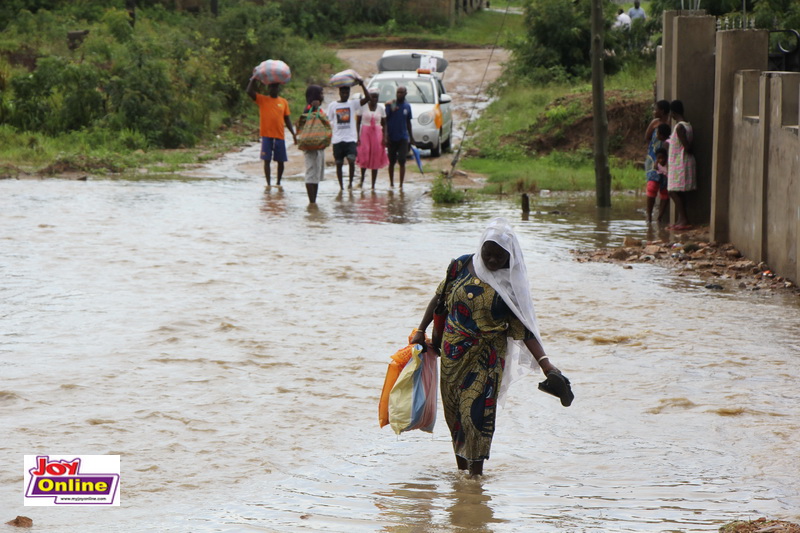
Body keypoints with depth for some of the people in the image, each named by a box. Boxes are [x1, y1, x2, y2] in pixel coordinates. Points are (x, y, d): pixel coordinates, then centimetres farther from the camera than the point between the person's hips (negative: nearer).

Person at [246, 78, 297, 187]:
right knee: (267, 160, -3)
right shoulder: (262, 100, 1)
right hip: (267, 135, -3)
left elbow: (287, 119, 14)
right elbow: (249, 92, -12)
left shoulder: (283, 102, 9)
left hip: (279, 136, 3)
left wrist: (293, 133, 9)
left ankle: (278, 182, 22)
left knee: (280, 161, 7)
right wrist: (254, 79, -13)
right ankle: (268, 183, 2)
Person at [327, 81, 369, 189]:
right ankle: (341, 186, 16)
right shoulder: (332, 105, 6)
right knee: (339, 164, 6)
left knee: (351, 161, -17)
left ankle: (351, 182, -1)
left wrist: (362, 85, -20)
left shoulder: (353, 104, 4)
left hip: (350, 139, -1)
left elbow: (367, 98, -9)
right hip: (337, 140, 1)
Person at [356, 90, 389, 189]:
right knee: (364, 156, -16)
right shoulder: (363, 107, 1)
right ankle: (362, 179, 5)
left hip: (377, 134, 2)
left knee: (376, 159, 0)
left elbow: (384, 124, 10)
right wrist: (357, 136, -8)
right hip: (365, 133, -2)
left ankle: (373, 185, 3)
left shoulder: (381, 109, 7)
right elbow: (358, 122, 1)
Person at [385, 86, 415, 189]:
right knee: (391, 162, 8)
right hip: (392, 137, -1)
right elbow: (385, 120, -4)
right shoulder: (390, 104, -3)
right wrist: (385, 136, -13)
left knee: (402, 162, -7)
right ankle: (391, 183, 20)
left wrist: (411, 137, 17)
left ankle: (401, 185, -5)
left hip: (403, 138, 1)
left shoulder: (407, 106, 8)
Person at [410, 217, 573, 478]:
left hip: (487, 356, -3)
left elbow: (523, 330, -10)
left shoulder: (511, 285, -8)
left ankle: (476, 472, -8)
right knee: (454, 412, 8)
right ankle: (461, 469, 21)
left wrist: (546, 366, -19)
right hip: (453, 351, 3)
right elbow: (440, 297, 12)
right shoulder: (461, 265, -2)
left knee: (477, 412, -12)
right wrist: (421, 330, 14)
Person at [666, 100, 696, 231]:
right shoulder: (688, 125, 11)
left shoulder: (679, 127, -18)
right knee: (679, 193, 11)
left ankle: (684, 220, -13)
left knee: (674, 192, -8)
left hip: (680, 163, -9)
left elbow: (687, 147, -20)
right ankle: (679, 221, 13)